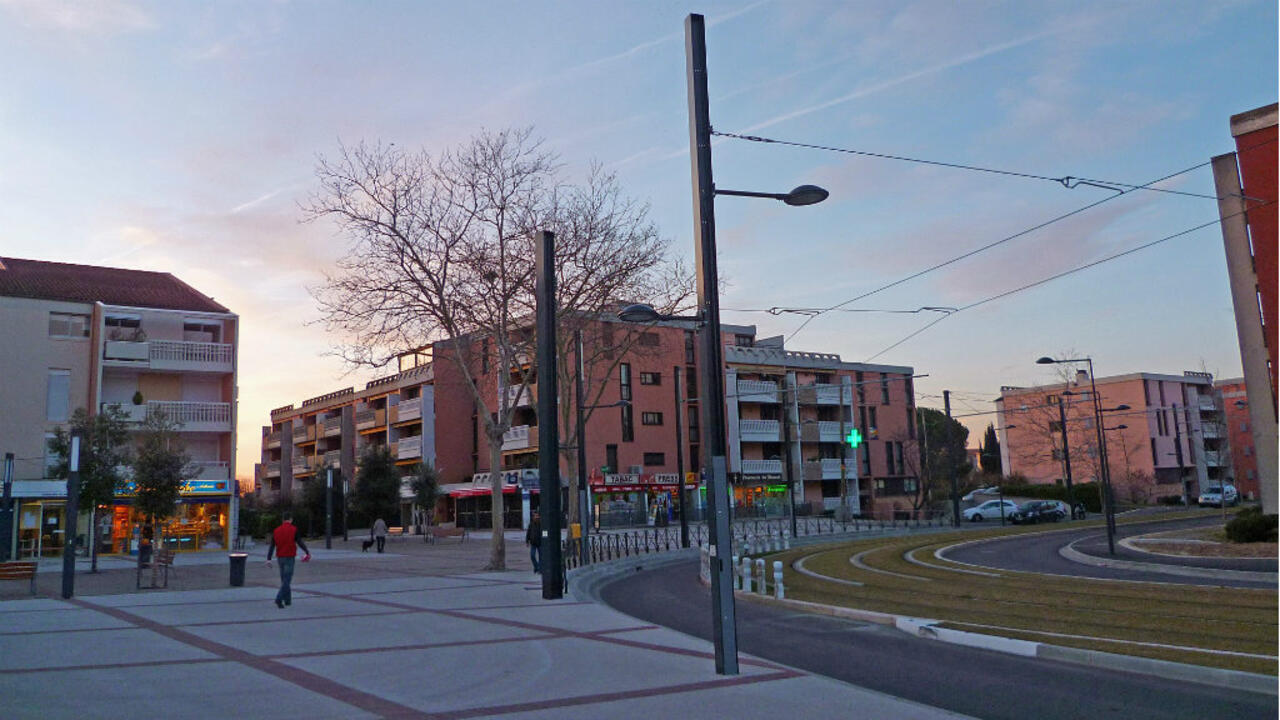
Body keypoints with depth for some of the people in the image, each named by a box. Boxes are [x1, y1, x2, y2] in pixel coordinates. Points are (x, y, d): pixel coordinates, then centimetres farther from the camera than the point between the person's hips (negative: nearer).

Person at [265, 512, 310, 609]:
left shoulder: (276, 530, 6)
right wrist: (308, 552, 4)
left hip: (280, 557, 5)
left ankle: (288, 600, 21)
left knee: (284, 579, 16)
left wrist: (268, 559, 0)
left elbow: (271, 546, 2)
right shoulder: (293, 530, -7)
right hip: (290, 557, -5)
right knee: (287, 579, -5)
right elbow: (300, 542, -9)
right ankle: (279, 599, -21)